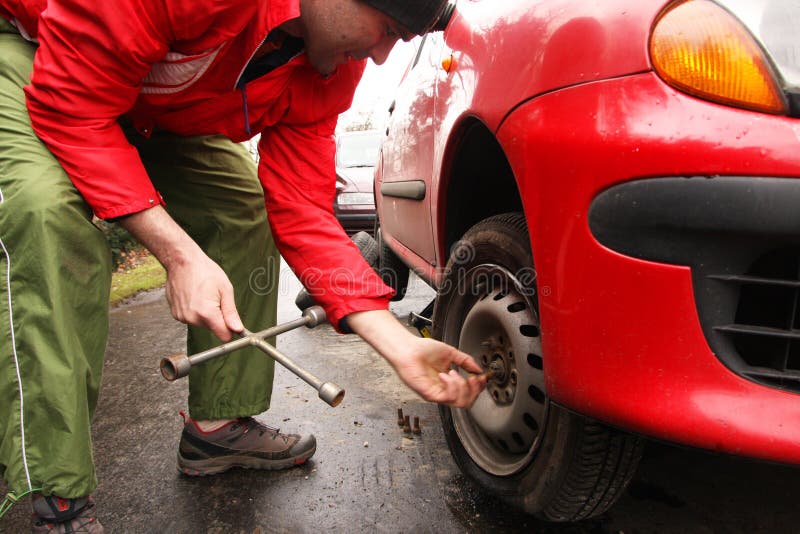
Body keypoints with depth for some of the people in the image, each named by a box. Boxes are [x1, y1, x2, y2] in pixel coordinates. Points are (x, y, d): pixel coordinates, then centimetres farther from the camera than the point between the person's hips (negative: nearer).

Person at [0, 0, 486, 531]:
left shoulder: (333, 70, -16)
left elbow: (299, 209, -19)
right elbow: (70, 107, -32)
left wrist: (403, 347, -25)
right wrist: (179, 253, -40)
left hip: (157, 110, 6)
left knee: (248, 212, -8)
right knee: (48, 211, -33)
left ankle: (218, 427, 6)